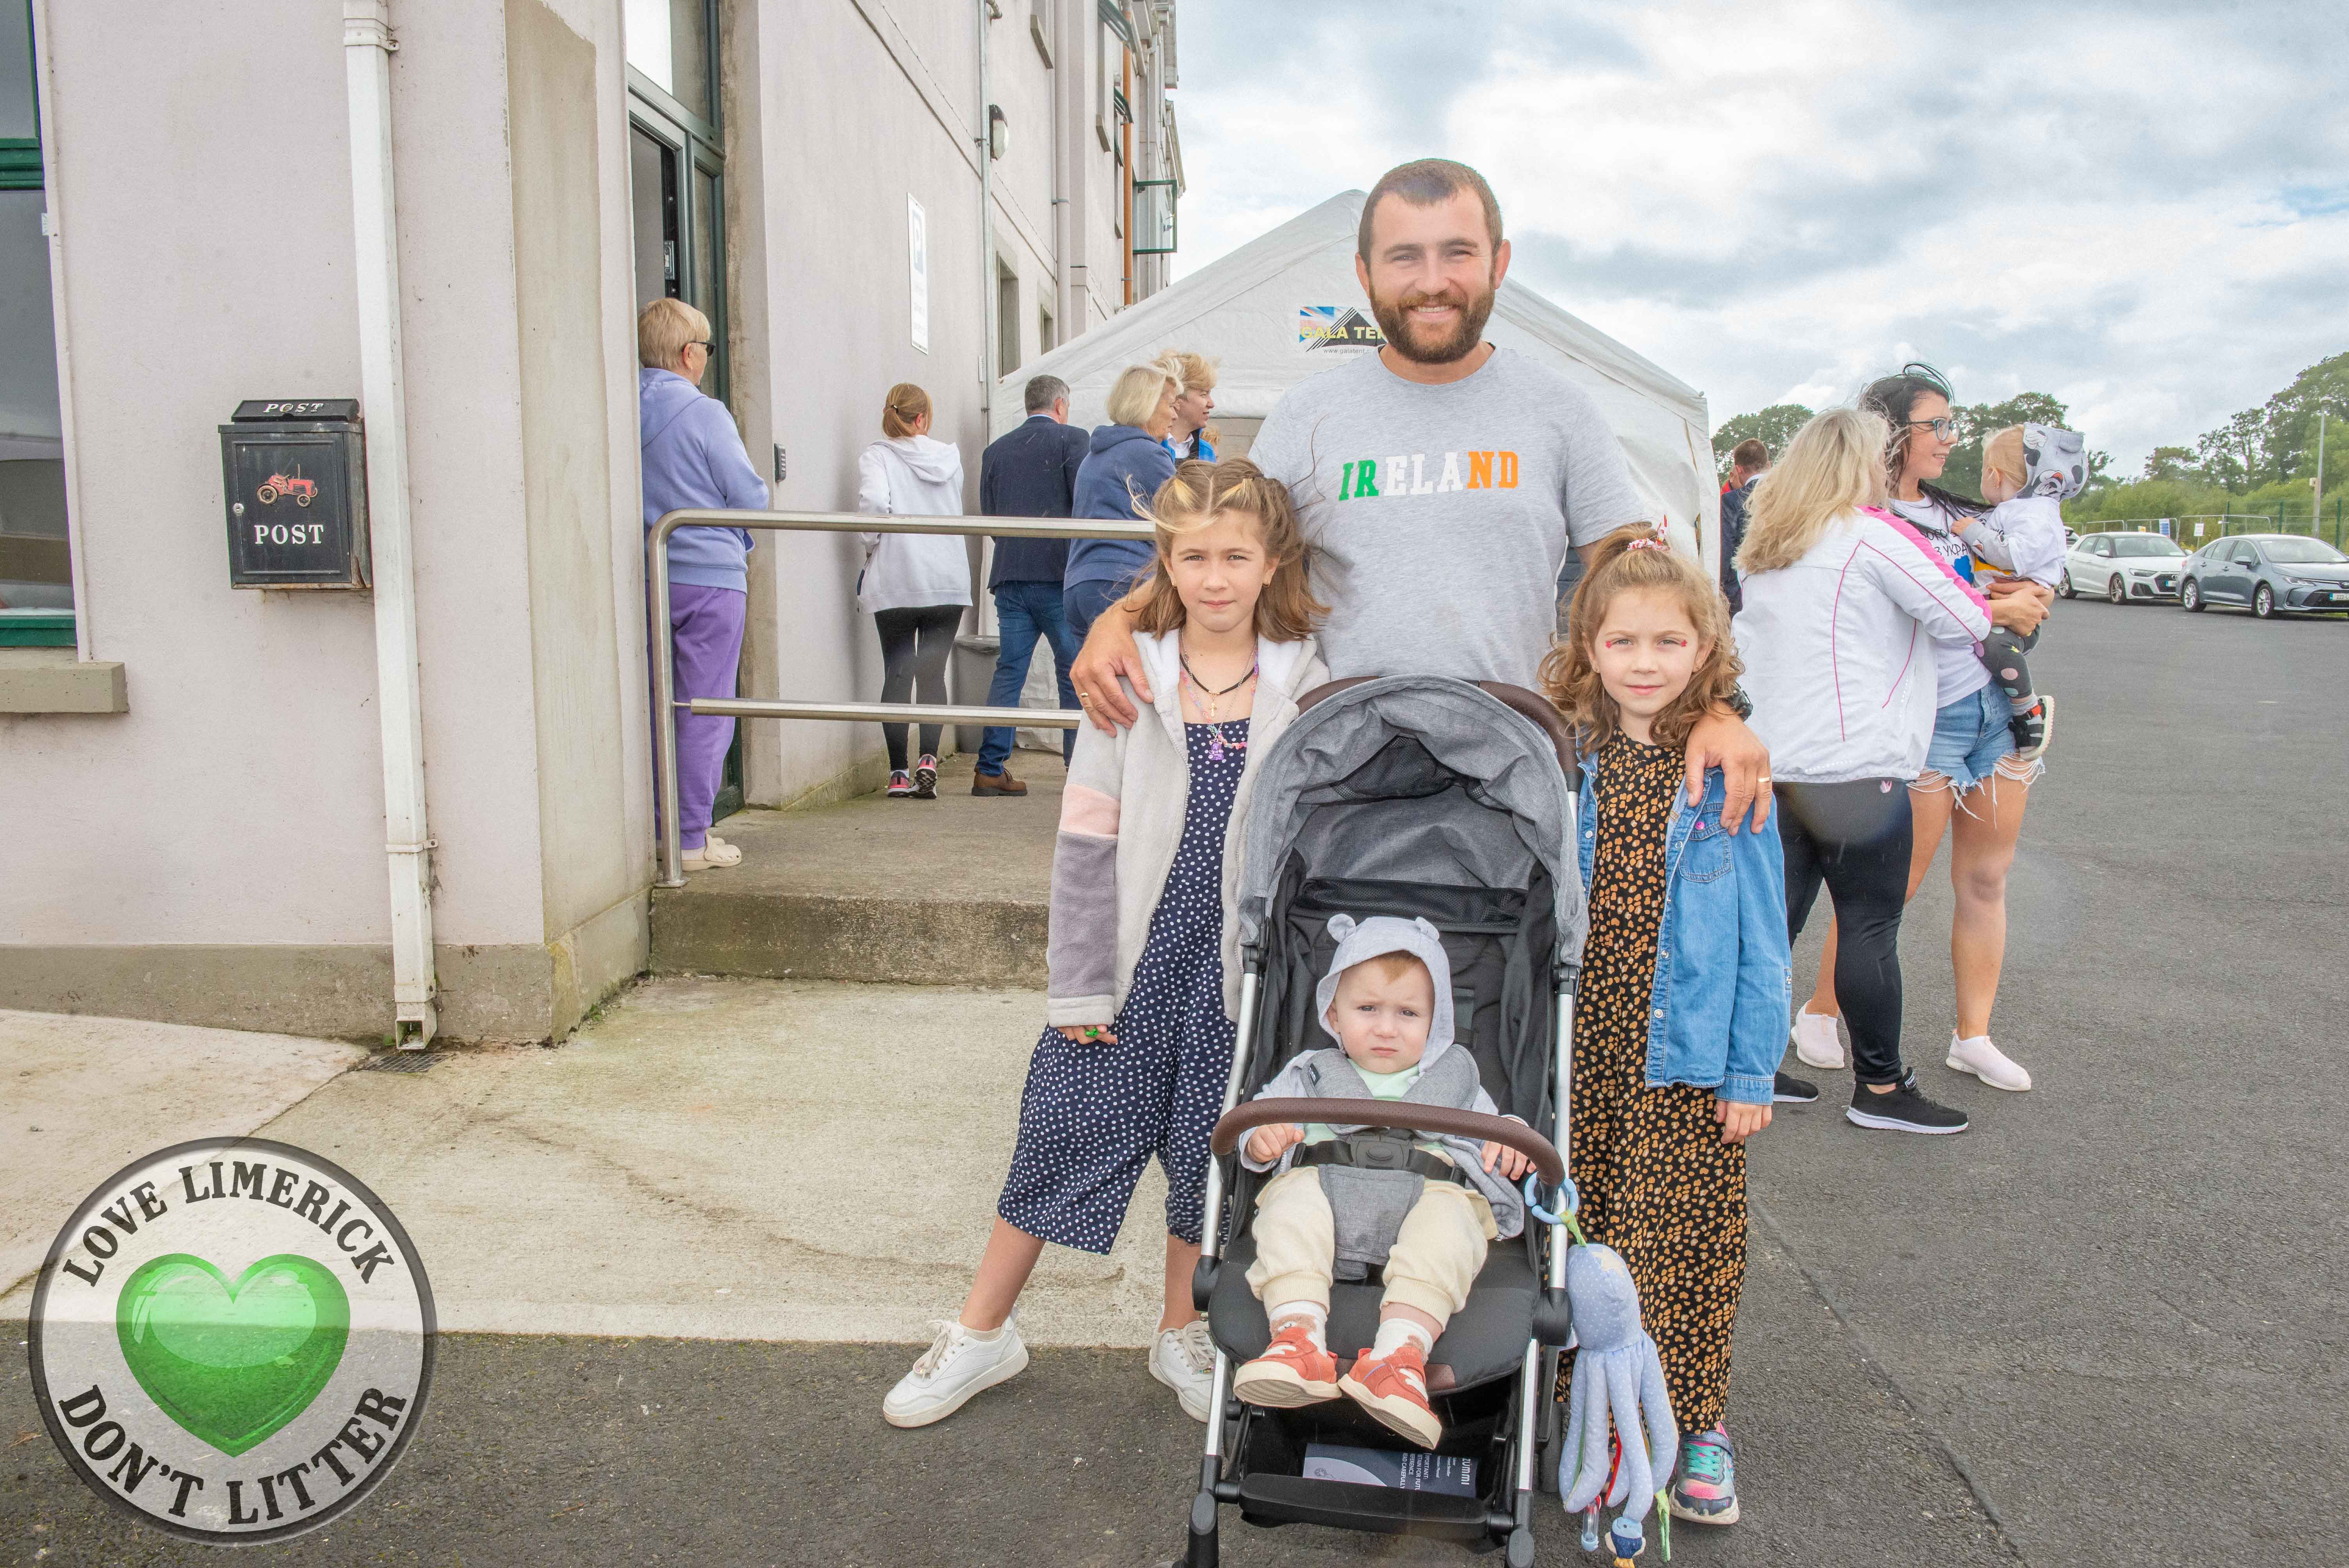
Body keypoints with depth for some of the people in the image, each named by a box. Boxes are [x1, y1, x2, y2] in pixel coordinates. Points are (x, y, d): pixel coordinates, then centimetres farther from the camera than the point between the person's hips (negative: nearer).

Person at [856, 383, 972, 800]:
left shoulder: (876, 457, -2)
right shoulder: (949, 457, 9)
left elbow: (873, 503, -17)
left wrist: (871, 547, -3)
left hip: (896, 582, -2)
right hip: (949, 581, 2)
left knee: (897, 675, 4)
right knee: (933, 673, 5)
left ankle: (899, 773, 4)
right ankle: (928, 759, -12)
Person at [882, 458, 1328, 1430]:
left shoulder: (1305, 683, -2)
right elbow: (1086, 838, -4)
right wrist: (1079, 982, -6)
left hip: (1239, 969, 1)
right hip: (1135, 959, -1)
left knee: (1209, 1153, 13)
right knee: (1063, 1133, 5)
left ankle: (1182, 1333, 35)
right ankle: (982, 1333, 24)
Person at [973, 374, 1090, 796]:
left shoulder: (995, 450, 13)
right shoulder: (1071, 439, -1)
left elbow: (988, 517, 12)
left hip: (1009, 576, 4)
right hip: (1058, 575, -4)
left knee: (1008, 671, 6)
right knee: (1075, 673, 4)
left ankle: (990, 769, 2)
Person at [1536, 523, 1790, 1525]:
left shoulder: (1732, 774, -4)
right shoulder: (1564, 765, 0)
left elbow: (1760, 936, -1)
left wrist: (1753, 1068, -3)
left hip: (1687, 1061, -1)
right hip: (1579, 1053, 2)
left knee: (1686, 1242, 6)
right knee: (1586, 1237, 10)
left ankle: (1695, 1423, 26)